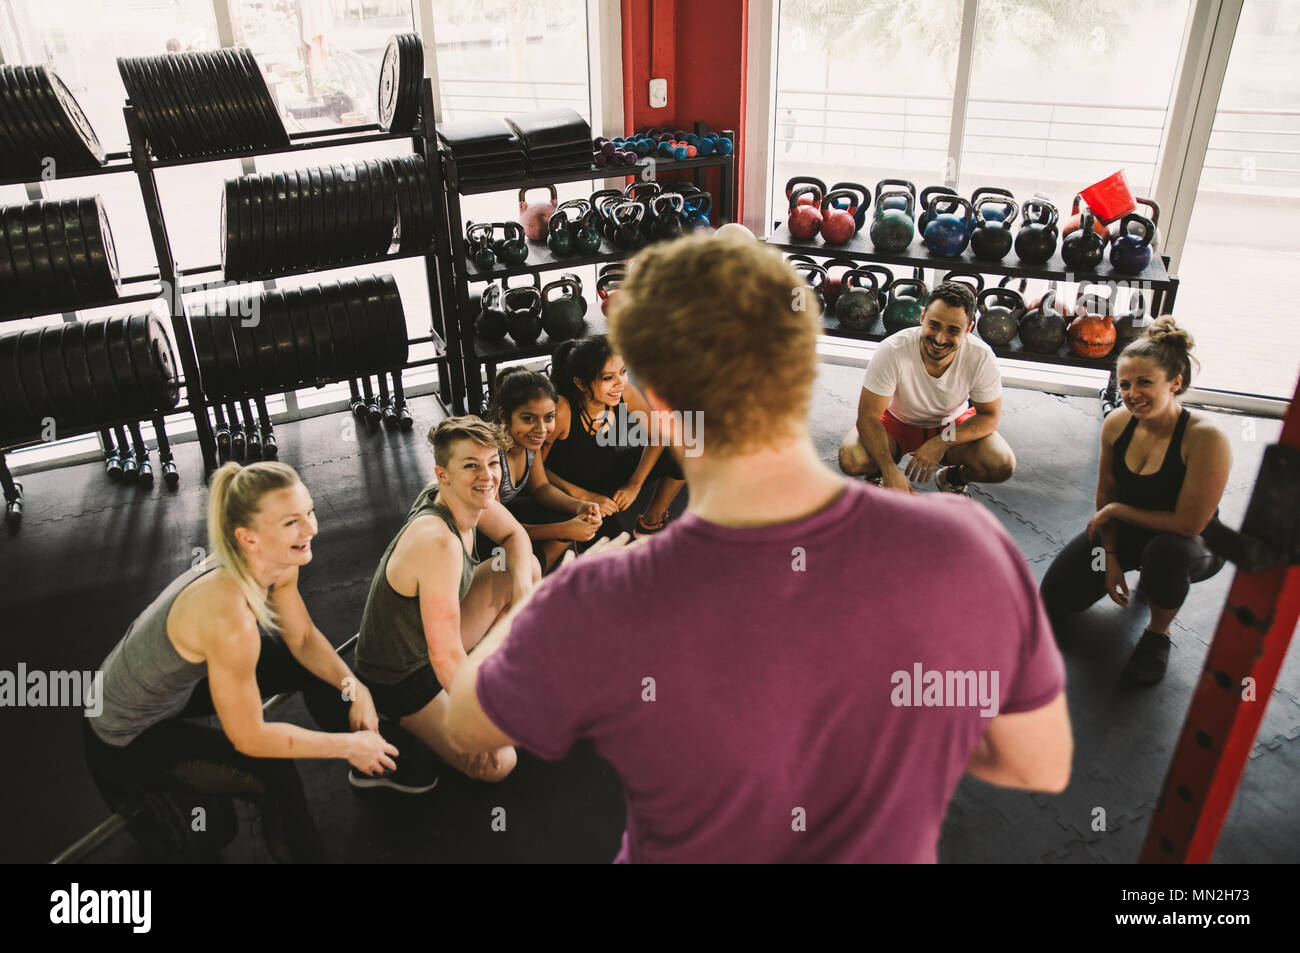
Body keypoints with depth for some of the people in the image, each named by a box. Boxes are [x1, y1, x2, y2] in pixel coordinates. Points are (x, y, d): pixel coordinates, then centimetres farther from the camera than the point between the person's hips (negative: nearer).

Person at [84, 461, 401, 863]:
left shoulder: (277, 562, -18)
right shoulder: (229, 615, -40)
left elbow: (303, 639, -1)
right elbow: (249, 738, -28)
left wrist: (353, 688, -15)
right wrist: (347, 745, -20)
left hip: (179, 682, 8)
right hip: (128, 739, -8)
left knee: (315, 668, 4)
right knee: (274, 774, -23)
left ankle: (375, 766, 24)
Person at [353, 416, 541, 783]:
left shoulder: (471, 494, -12)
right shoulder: (438, 542, -37)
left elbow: (514, 536, 9)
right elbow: (445, 656, -33)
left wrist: (523, 583, -12)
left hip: (432, 632, 8)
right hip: (400, 678, -8)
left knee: (529, 566, 5)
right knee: (497, 763, -12)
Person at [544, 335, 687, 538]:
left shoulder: (624, 393, -19)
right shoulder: (561, 410, -32)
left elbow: (657, 435, -3)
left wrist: (634, 485, -8)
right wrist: (585, 496, -23)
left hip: (612, 472, 6)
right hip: (572, 489, -6)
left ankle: (650, 522, 11)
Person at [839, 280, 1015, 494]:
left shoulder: (981, 358, -25)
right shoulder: (892, 351, -31)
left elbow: (990, 416, -13)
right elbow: (868, 415, -26)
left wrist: (942, 442, -30)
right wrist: (890, 471, -38)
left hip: (954, 424, 2)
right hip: (898, 420, -1)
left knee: (1002, 465, -25)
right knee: (851, 460, -31)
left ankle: (954, 478, 9)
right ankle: (878, 472, 7)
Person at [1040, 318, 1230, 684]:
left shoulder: (1206, 439, -31)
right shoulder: (1117, 423, -14)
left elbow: (1188, 524, -29)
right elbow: (1106, 497, 0)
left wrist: (1117, 510, -19)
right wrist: (1111, 560, -2)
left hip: (1191, 543, -5)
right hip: (1127, 531, 5)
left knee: (1167, 548, -42)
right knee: (1053, 600, -1)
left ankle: (1157, 634, -9)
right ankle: (1145, 571, 25)